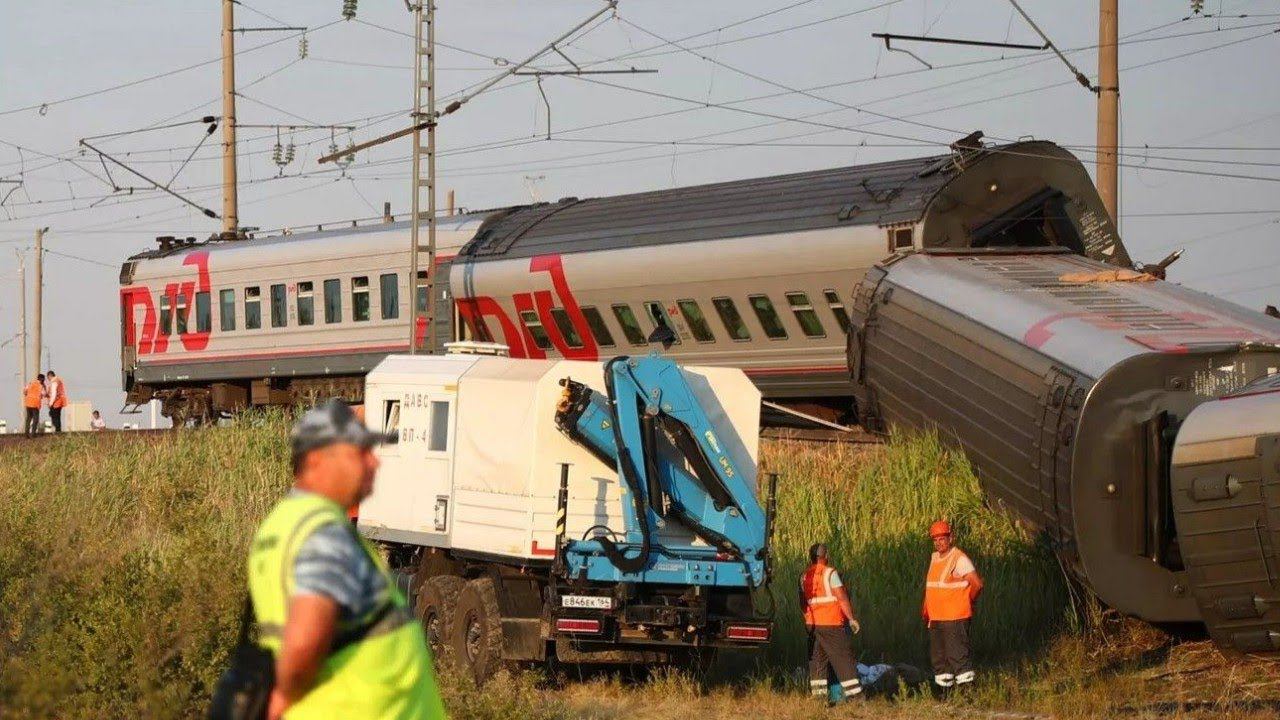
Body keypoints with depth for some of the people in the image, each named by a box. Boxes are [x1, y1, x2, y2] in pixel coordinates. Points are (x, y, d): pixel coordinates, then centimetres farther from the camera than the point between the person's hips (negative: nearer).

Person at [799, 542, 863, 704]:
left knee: (817, 660, 10)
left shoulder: (805, 577, 8)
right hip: (833, 624, -5)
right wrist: (852, 618, -7)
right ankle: (854, 693, -6)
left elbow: (803, 602, 15)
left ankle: (818, 693, 7)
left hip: (813, 624, 6)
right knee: (844, 659, -3)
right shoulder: (830, 573, -10)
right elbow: (842, 598, -13)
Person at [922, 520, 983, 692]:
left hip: (954, 618, -9)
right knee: (938, 657, 12)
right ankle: (944, 690, 20)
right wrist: (925, 609, 16)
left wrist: (967, 602, 1)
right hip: (935, 618, 9)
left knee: (957, 654, -11)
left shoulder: (959, 559, -11)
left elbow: (977, 584, -14)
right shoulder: (934, 558, 14)